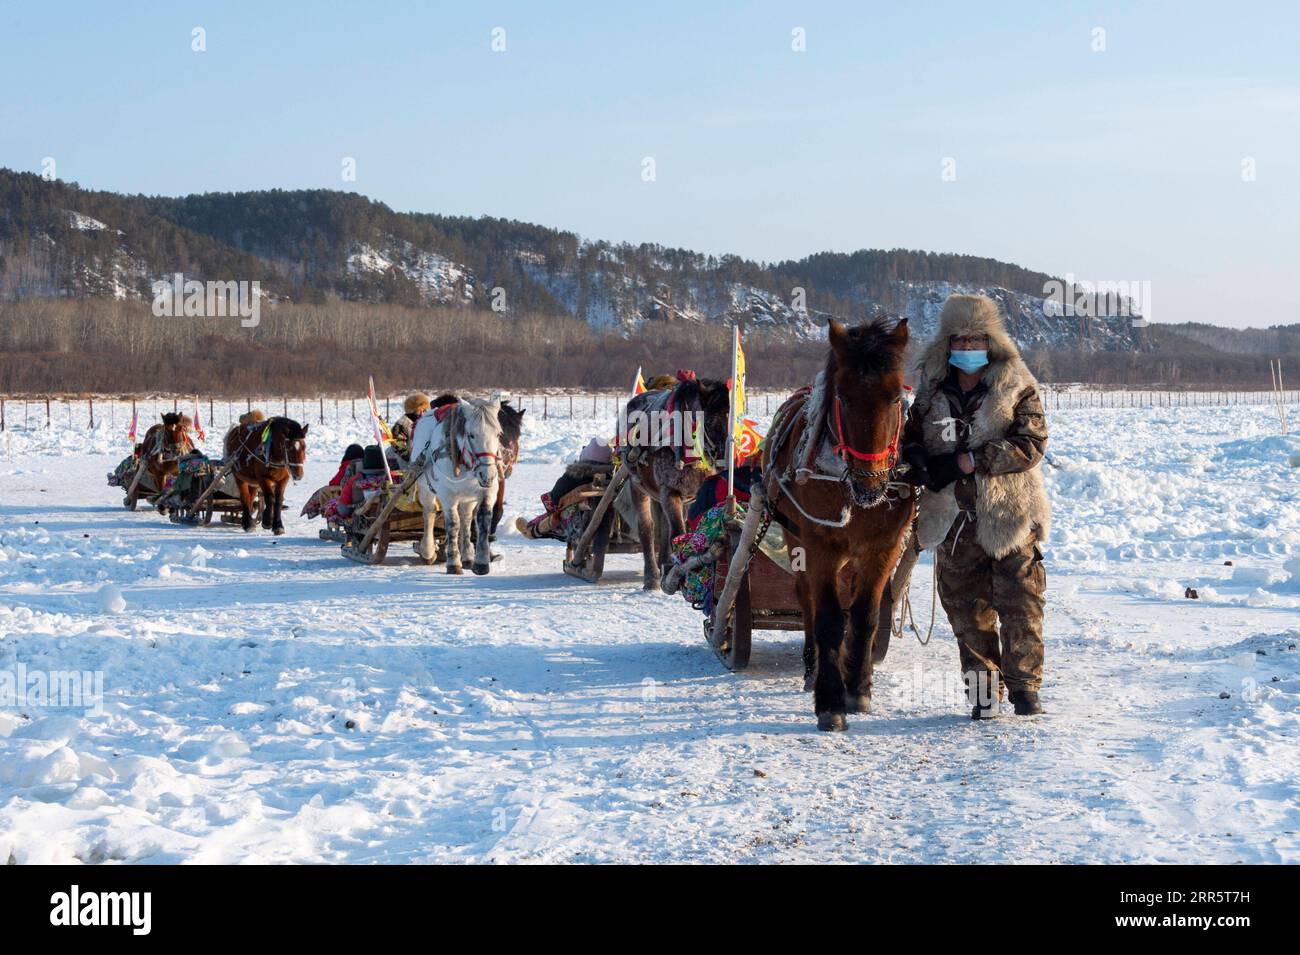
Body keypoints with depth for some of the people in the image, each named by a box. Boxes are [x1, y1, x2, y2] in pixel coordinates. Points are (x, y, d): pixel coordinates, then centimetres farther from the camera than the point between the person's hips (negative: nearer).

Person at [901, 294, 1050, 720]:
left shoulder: (1017, 387, -3)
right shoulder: (932, 389, 9)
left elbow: (1030, 444, -12)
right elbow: (912, 438, 17)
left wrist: (969, 461, -20)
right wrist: (918, 461, -9)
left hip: (1009, 513, -3)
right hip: (953, 518, 3)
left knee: (1019, 604, -2)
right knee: (966, 607, 7)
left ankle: (1024, 687, 9)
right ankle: (983, 691, 15)